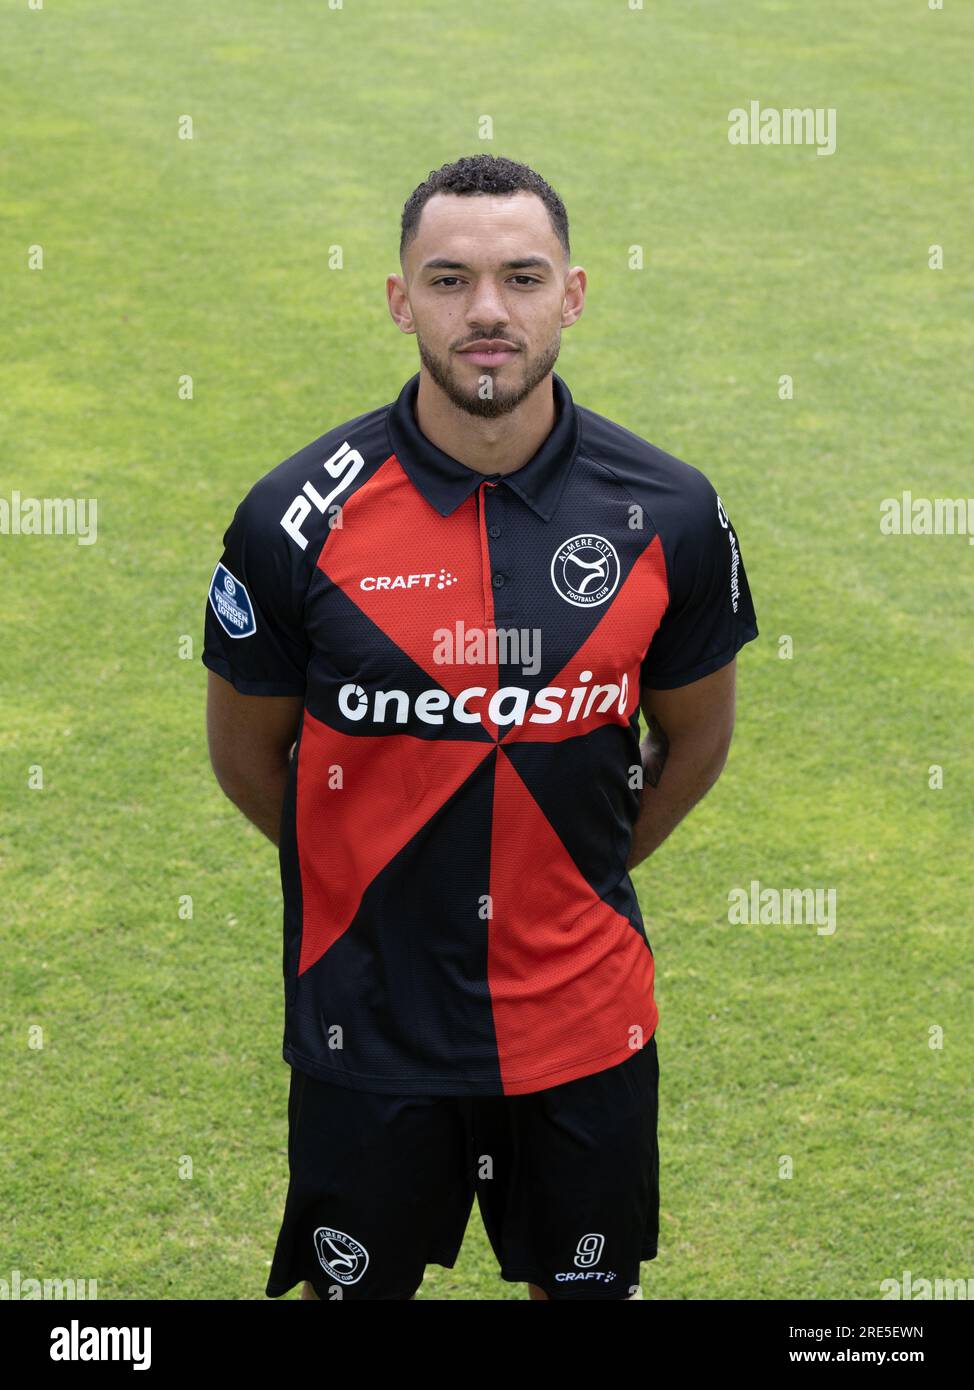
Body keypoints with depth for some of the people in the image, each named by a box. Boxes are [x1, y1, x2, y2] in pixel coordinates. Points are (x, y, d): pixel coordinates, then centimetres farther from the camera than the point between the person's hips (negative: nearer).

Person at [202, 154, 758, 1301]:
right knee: (349, 1284, 16)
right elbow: (247, 753, 2)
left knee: (589, 1284, 18)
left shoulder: (668, 513, -9)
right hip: (366, 1022, -1)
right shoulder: (297, 516, -13)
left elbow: (694, 739, 8)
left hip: (587, 1017, 1)